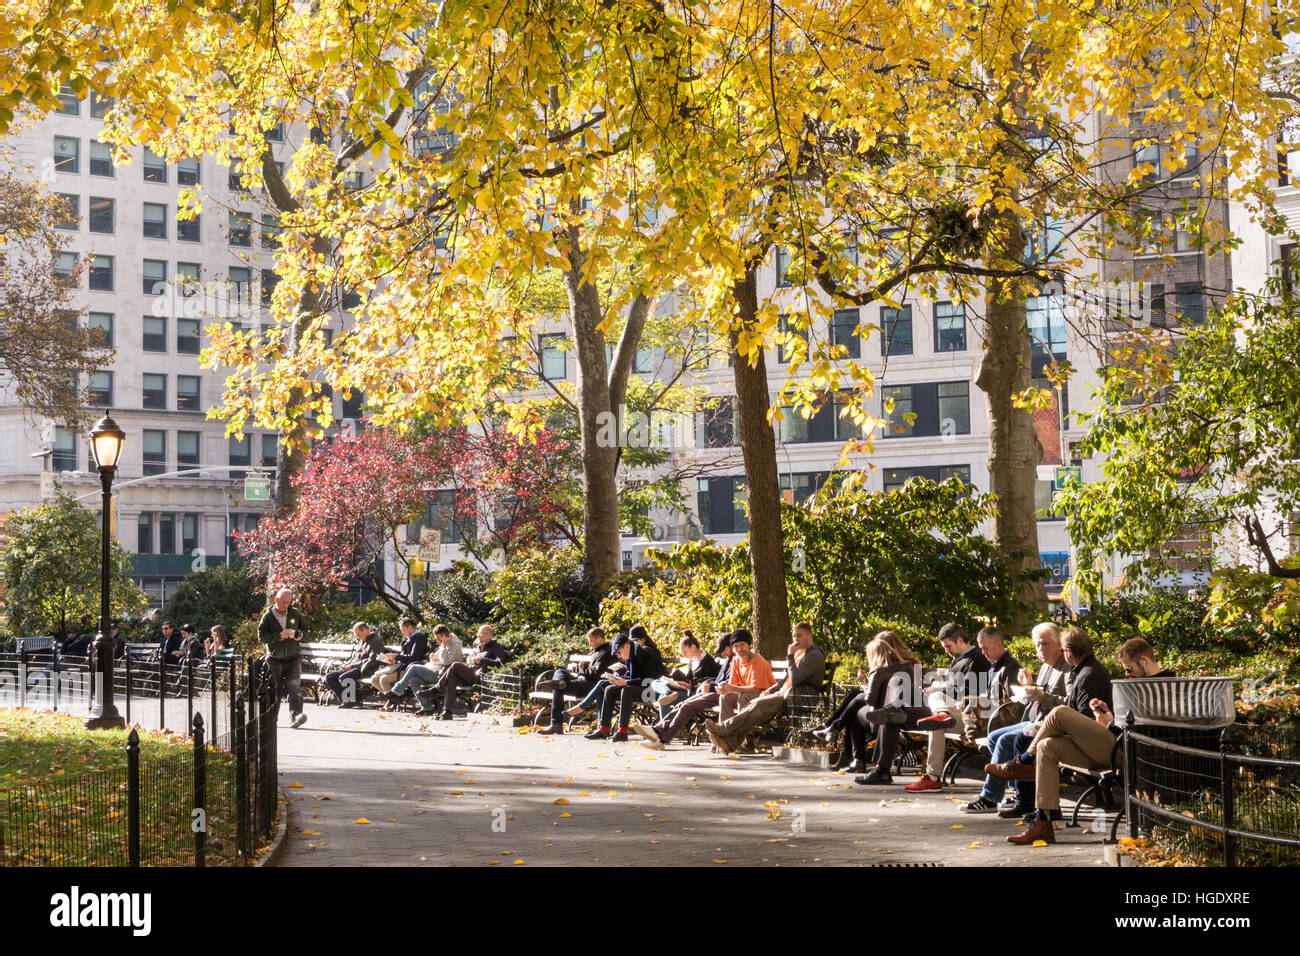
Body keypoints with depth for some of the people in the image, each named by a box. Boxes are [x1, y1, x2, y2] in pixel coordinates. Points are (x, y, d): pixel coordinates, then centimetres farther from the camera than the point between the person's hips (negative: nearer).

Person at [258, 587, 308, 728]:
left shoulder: (296, 613, 5)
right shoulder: (268, 616, -2)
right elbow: (262, 636, -10)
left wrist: (299, 635, -6)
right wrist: (279, 636, -21)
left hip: (293, 657, 0)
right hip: (274, 658, 0)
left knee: (294, 687, -15)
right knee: (275, 690, 7)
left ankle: (296, 715, -26)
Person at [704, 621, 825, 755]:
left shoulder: (815, 656, -9)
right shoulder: (799, 653, 24)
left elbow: (795, 679, -20)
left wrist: (790, 656, -13)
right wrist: (770, 691, 14)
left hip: (799, 698, -9)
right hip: (786, 693, 9)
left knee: (761, 704, -25)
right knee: (754, 703, -10)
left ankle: (722, 729, -28)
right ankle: (730, 742, -20)